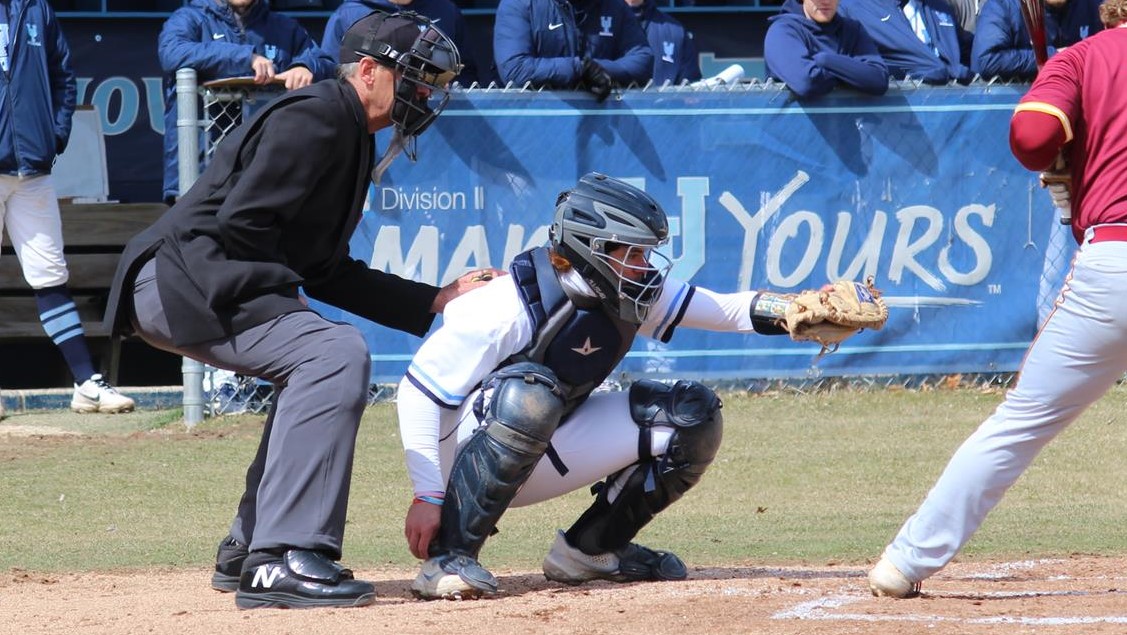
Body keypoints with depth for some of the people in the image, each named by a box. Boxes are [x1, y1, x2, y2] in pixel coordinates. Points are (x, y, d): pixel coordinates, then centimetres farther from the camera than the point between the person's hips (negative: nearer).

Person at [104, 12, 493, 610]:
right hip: (182, 281, -11)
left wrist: (435, 299, 18)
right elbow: (239, 223, -21)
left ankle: (247, 551, 26)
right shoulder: (313, 117, -12)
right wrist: (285, 306, -16)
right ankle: (281, 560, -30)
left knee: (319, 359, 25)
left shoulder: (349, 136, 21)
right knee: (335, 353, -24)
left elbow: (328, 273, 21)